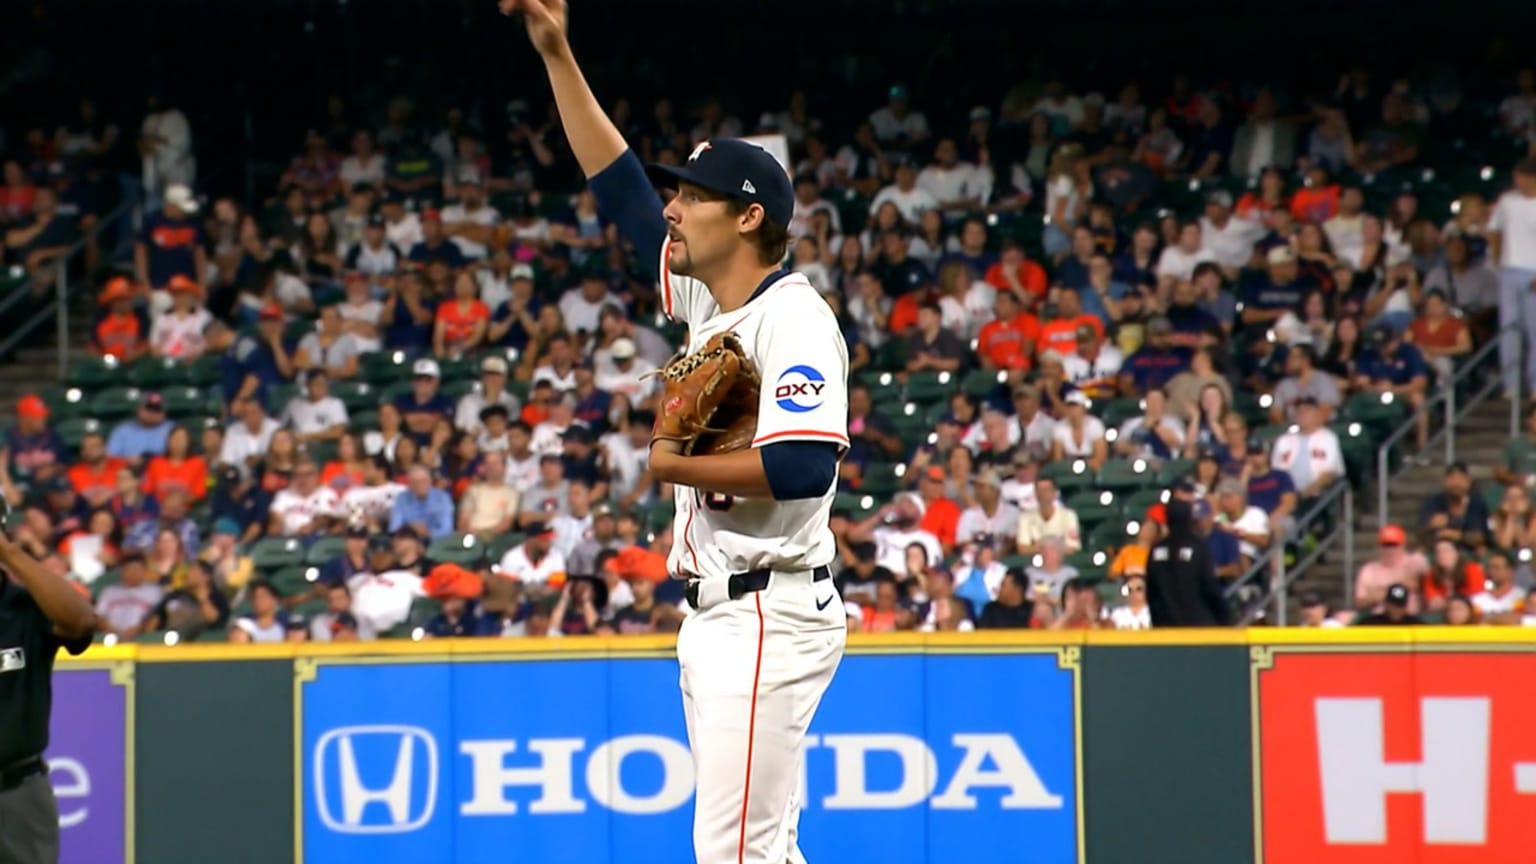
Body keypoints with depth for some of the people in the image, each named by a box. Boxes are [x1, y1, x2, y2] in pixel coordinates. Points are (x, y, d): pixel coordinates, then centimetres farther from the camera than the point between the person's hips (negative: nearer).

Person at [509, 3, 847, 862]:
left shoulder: (792, 317, -14)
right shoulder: (706, 300, 12)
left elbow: (804, 467, -26)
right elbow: (621, 184, 21)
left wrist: (674, 466, -15)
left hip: (770, 618, -10)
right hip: (718, 618, 10)